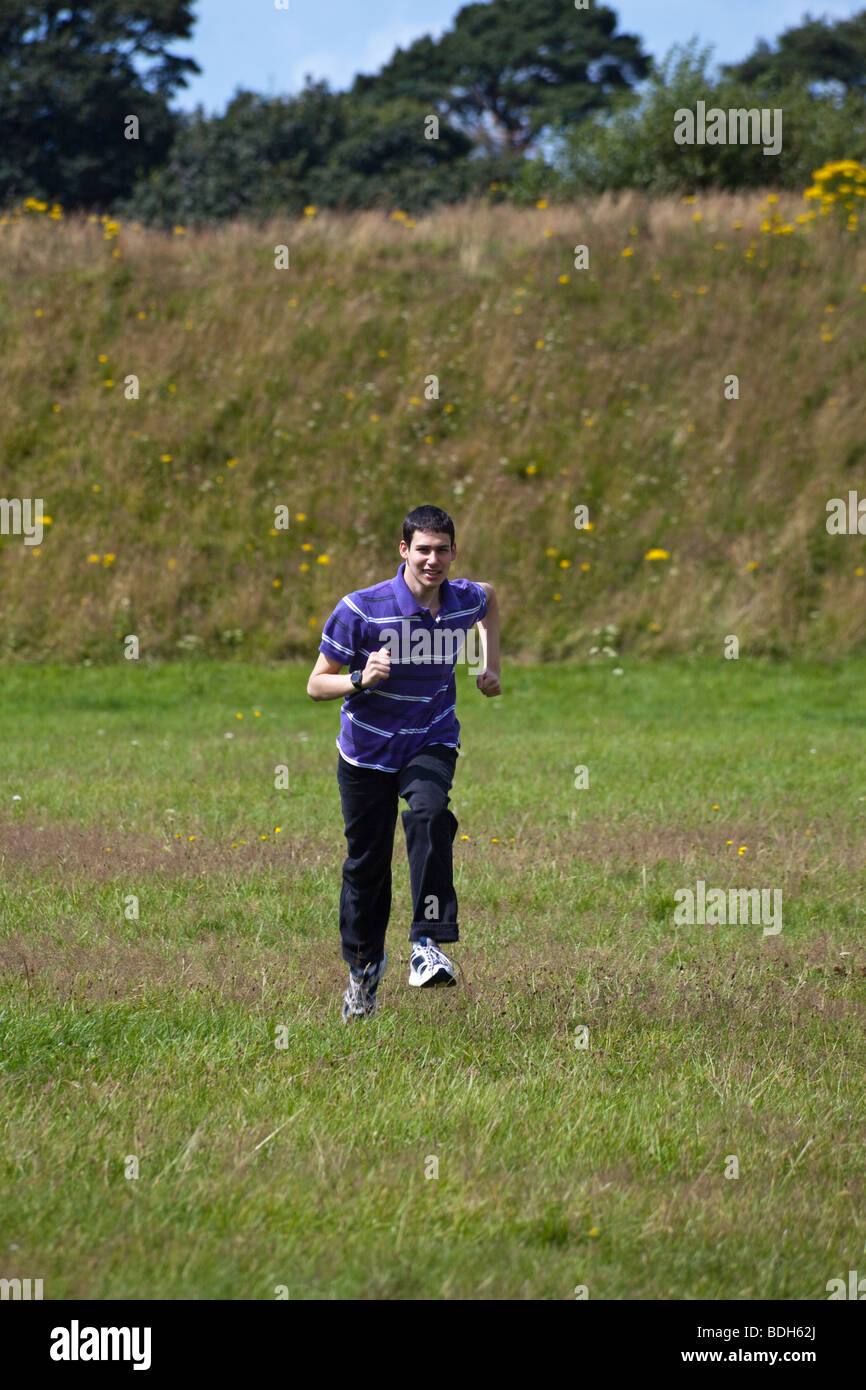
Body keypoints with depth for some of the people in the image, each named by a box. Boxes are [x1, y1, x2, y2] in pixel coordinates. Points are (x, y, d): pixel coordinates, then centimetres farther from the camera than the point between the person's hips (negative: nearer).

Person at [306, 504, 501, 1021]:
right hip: (367, 749, -1)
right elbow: (317, 684, -13)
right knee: (367, 862, 7)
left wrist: (491, 665, 12)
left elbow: (490, 599, 21)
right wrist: (361, 678, -33)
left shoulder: (465, 600, -7)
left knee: (429, 815, -31)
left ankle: (429, 944, -33)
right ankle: (364, 962, 33)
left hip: (431, 743, 1)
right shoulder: (361, 609, -19)